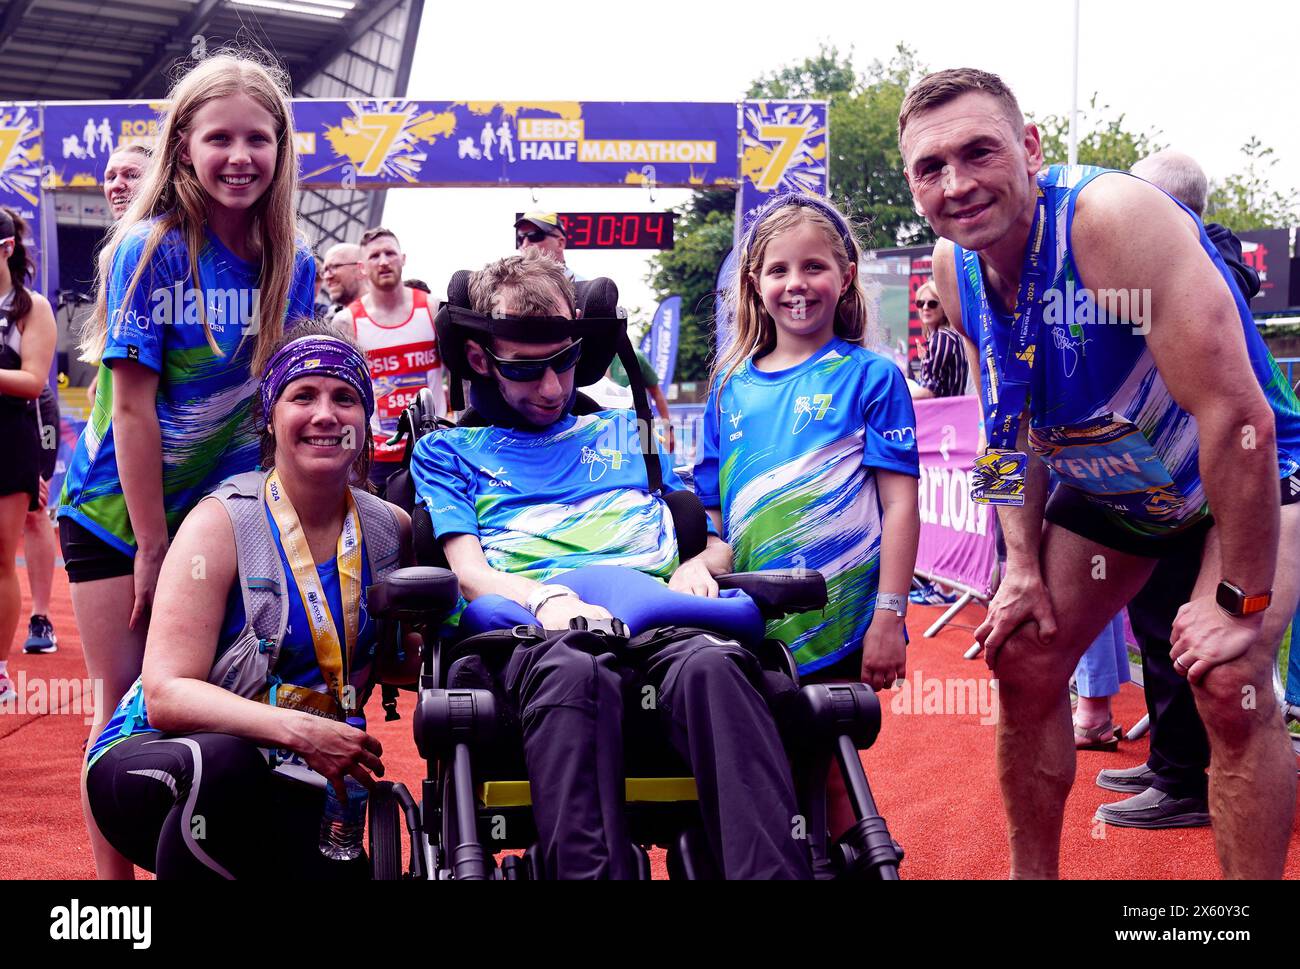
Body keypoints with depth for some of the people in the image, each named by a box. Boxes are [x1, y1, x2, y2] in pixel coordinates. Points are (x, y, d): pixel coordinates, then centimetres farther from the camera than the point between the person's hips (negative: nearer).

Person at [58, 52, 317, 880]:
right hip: (118, 510, -3)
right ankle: (114, 879, 15)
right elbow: (133, 408, -16)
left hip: (222, 509, 3)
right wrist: (152, 548, -15)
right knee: (127, 704, 0)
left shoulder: (293, 266, -3)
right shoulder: (150, 249, -15)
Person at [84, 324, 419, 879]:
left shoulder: (391, 530, 2)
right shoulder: (222, 523, -12)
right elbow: (166, 696, -19)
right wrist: (296, 730, -33)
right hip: (158, 755, -4)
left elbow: (390, 661, 16)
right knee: (224, 764, -38)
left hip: (286, 789, 4)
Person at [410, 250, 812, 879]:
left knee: (713, 663, -37)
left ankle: (776, 871, -49)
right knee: (572, 668, -42)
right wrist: (548, 598, -13)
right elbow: (469, 571, 9)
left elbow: (717, 537, 32)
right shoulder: (449, 450, 26)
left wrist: (699, 563, 6)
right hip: (531, 624, -2)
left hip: (657, 614, 2)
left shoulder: (627, 432, 34)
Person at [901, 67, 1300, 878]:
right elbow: (1010, 423, 4)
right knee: (1023, 664, 5)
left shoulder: (1113, 217, -34)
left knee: (1229, 684, -25)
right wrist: (1024, 564, -2)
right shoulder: (954, 267, -11)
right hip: (1106, 486, 7)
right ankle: (1033, 875, 25)